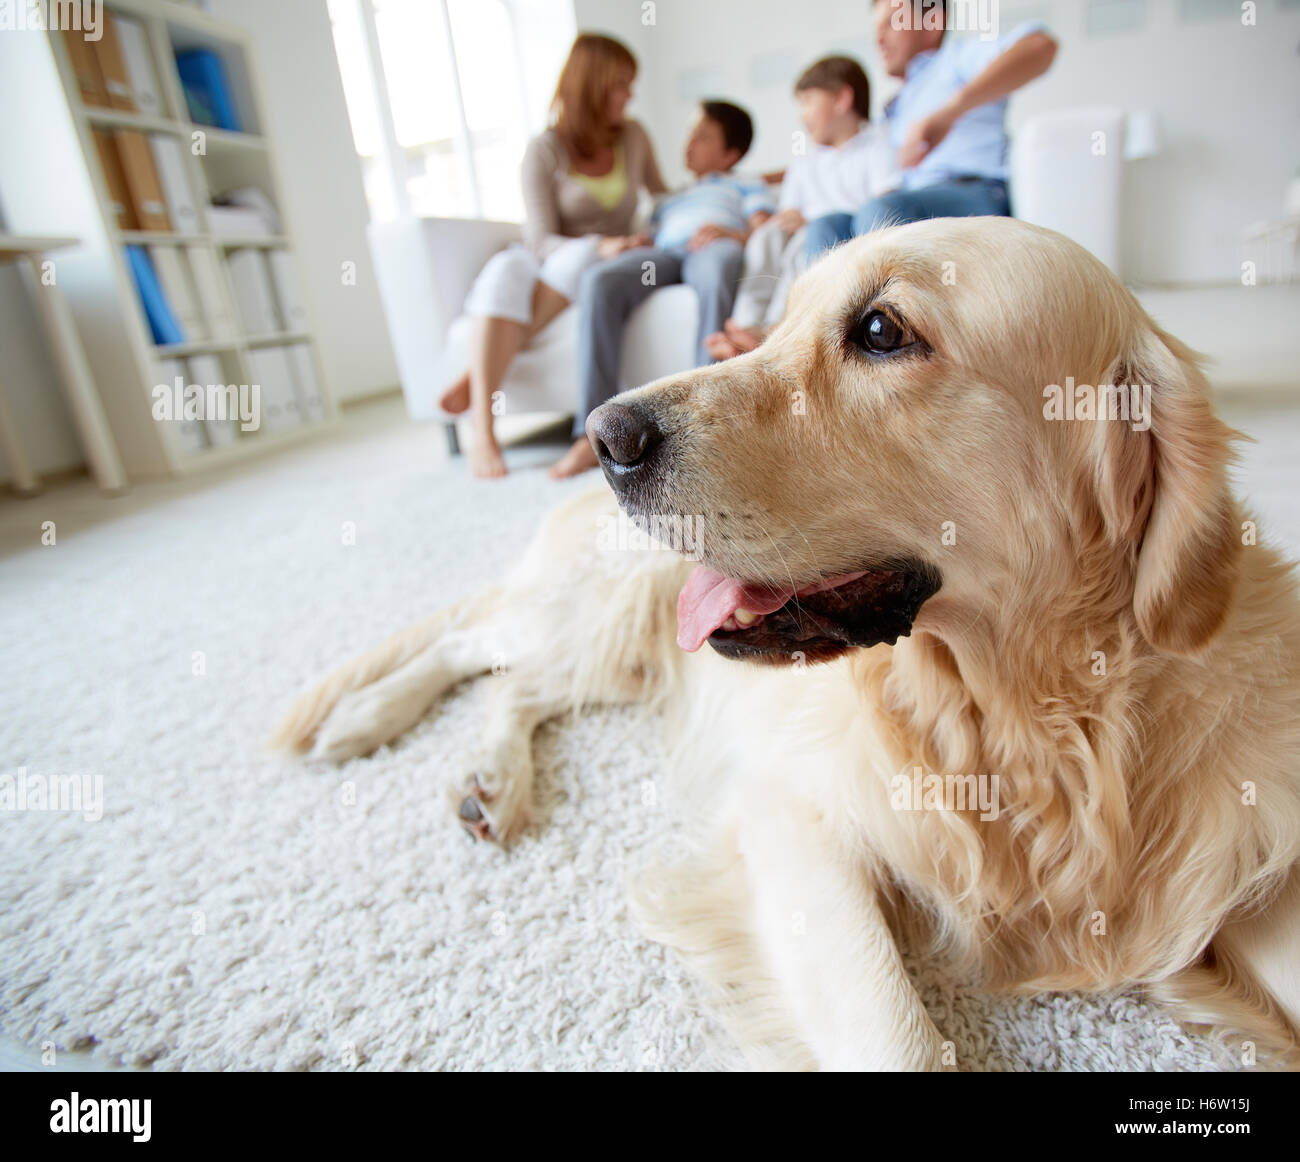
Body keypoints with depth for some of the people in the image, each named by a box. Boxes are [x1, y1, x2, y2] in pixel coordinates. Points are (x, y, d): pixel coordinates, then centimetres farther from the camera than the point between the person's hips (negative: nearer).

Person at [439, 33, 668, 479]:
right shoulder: (545, 150, -4)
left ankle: (477, 376, -33)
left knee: (580, 258, -36)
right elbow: (542, 241, -12)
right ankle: (482, 431, -47)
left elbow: (663, 199, 29)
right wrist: (603, 245, -27)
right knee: (506, 270, -38)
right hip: (545, 265, -2)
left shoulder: (633, 137, 10)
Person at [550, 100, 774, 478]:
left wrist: (733, 235, -9)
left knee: (719, 265, -42)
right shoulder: (670, 202, 44)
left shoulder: (746, 186, 32)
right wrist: (625, 245, 5)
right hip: (662, 254, 3)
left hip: (714, 248, -3)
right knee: (599, 280, -31)